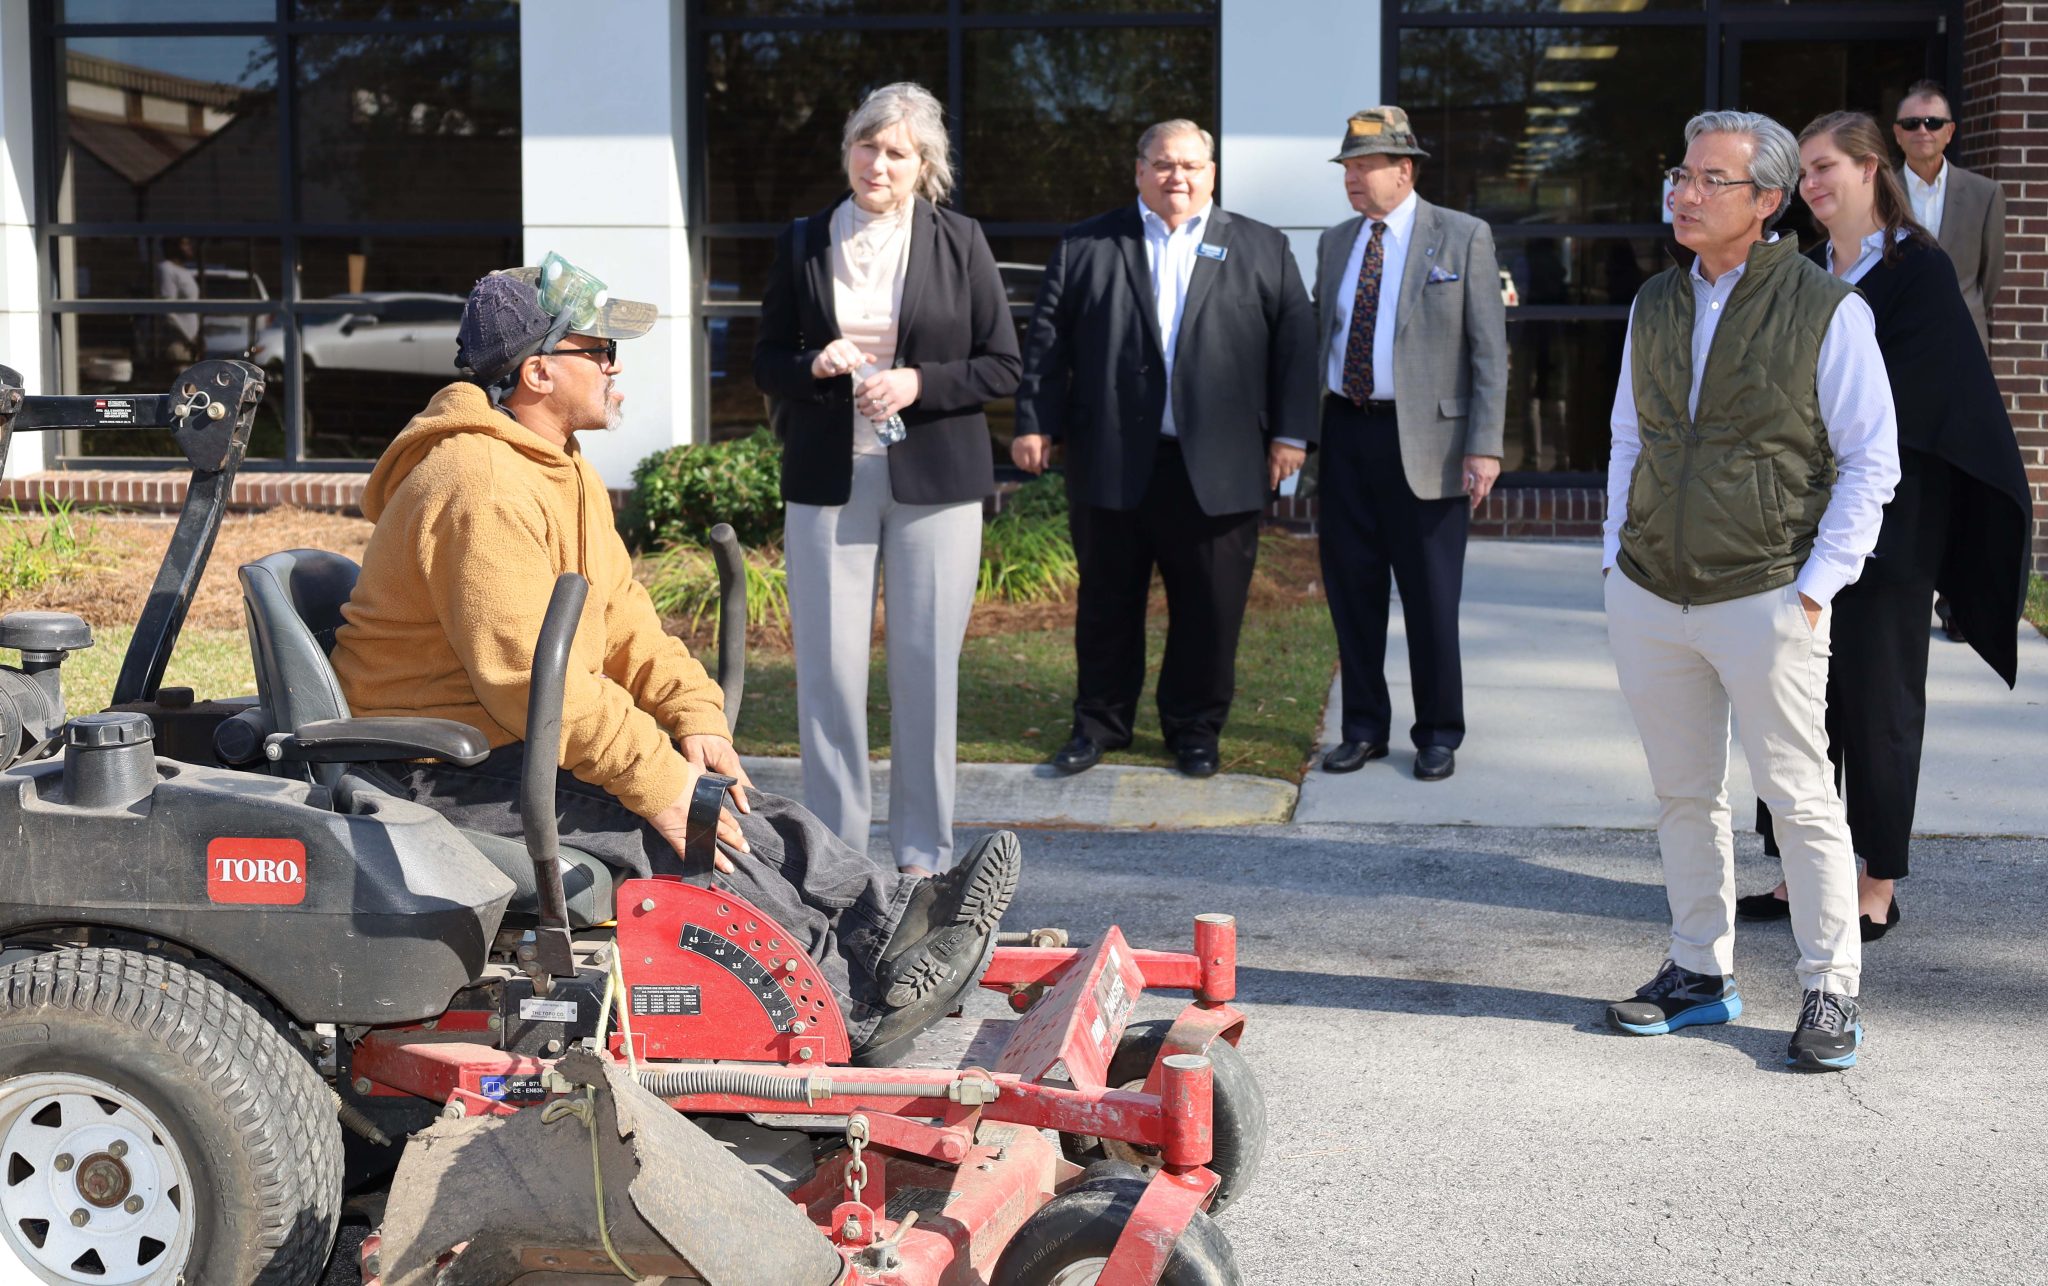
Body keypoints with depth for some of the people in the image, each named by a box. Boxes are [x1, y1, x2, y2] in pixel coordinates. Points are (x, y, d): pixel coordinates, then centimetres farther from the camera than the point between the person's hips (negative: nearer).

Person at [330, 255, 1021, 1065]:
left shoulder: (563, 470, 14)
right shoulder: (481, 489, -22)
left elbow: (620, 615, 13)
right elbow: (528, 673, -29)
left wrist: (693, 715, -4)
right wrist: (656, 780, -28)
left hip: (523, 747, 10)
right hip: (451, 773, -10)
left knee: (739, 808, -5)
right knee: (684, 836, -21)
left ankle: (896, 922, -12)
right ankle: (855, 1007, -19)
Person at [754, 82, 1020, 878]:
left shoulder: (960, 243, 3)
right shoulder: (801, 243, 8)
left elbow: (1002, 366, 2)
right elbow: (766, 361, 10)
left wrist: (918, 383, -14)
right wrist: (814, 366, -11)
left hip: (934, 483, -1)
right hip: (827, 482, 1)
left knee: (926, 666, 3)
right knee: (828, 665, -1)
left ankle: (923, 852, 14)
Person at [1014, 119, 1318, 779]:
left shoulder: (1262, 248, 9)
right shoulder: (1086, 246, 9)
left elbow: (1295, 342, 5)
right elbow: (1048, 339, 6)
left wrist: (1291, 432, -2)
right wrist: (1034, 423, -1)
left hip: (1218, 469, 0)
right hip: (1111, 463, 0)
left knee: (1209, 608, 5)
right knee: (1107, 601, 9)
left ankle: (1195, 728, 20)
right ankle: (1100, 722, 23)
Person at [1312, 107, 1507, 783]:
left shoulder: (1463, 237, -2)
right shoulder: (1335, 242, 13)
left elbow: (1489, 350, -5)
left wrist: (1484, 446, -12)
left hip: (1424, 437, -5)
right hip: (1345, 431, 5)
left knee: (1430, 596, 2)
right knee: (1351, 588, 9)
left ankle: (1438, 734, 16)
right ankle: (1365, 727, 21)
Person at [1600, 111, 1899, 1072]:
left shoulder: (1828, 310, -6)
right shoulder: (1654, 306, 10)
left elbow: (1872, 459, -4)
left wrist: (1815, 587, -10)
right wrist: (1615, 561, 12)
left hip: (1764, 601, -5)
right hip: (1647, 599, 5)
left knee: (1800, 798, 0)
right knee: (1683, 795, 11)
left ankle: (1830, 994, 11)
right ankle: (1699, 974, 22)